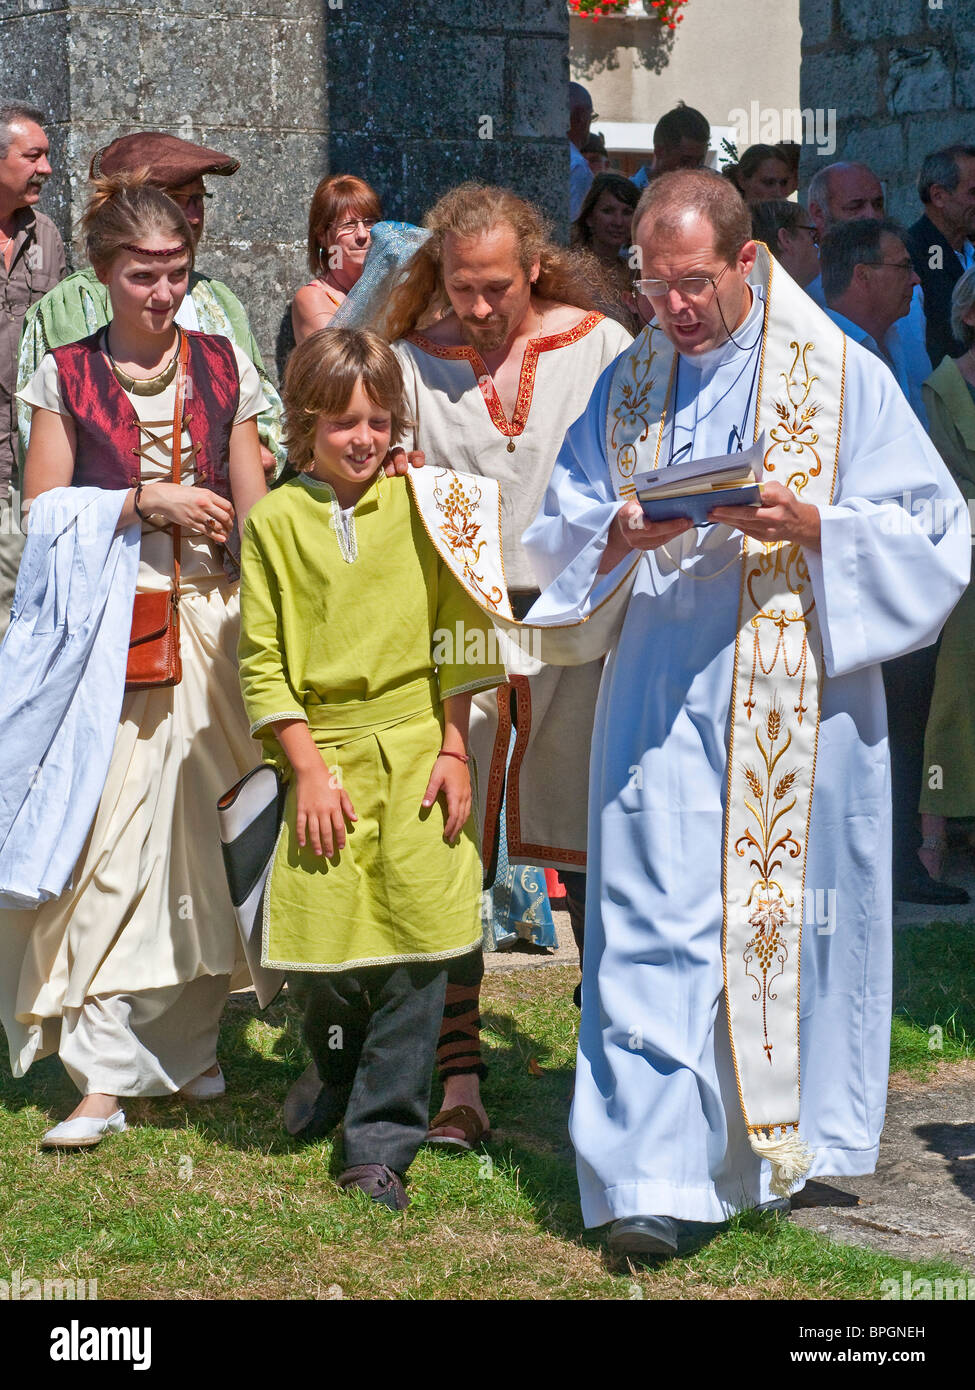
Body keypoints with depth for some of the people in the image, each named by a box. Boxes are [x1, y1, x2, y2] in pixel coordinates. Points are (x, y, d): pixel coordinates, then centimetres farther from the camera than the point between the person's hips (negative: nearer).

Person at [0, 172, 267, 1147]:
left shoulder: (222, 369, 10)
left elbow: (253, 510, 11)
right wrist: (148, 499, -11)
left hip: (209, 620, 2)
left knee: (193, 837, 2)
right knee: (111, 838, -9)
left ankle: (183, 1048, 16)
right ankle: (106, 1075, -7)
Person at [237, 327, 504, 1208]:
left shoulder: (419, 506, 4)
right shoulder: (275, 521, 3)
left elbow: (460, 632, 6)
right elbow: (262, 660, 2)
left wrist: (453, 749, 0)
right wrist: (309, 767, -5)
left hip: (417, 749, 0)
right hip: (322, 749, 0)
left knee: (416, 947, -6)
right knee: (326, 947, -1)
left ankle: (382, 1140, 2)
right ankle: (341, 1084, 30)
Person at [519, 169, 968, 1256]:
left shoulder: (840, 376, 0)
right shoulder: (629, 382, 10)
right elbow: (557, 534, 12)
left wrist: (810, 524, -18)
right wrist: (622, 535, -10)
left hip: (801, 705, -2)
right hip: (662, 706, 2)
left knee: (795, 914, 6)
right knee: (654, 929, -6)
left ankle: (793, 1146, 23)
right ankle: (655, 1176, -6)